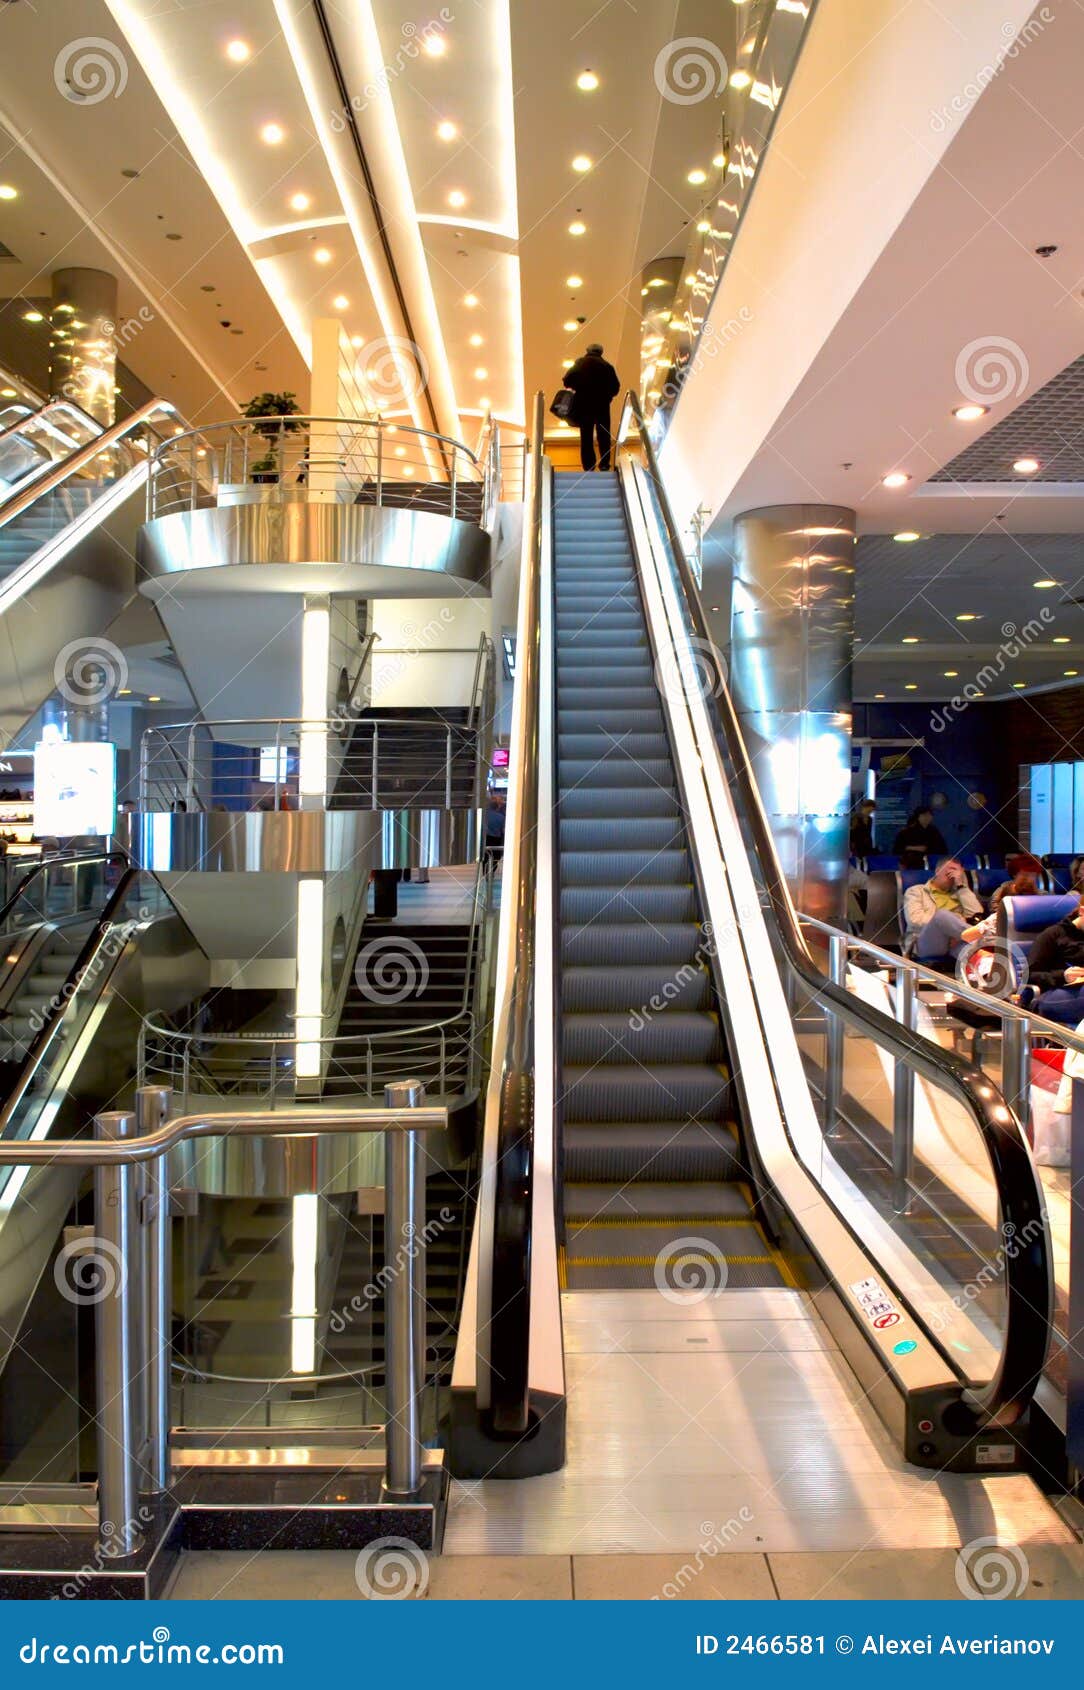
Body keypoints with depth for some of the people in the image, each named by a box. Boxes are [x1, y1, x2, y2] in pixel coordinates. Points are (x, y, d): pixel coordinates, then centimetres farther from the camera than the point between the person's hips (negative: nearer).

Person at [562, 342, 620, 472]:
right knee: (603, 435, 11)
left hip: (583, 404, 0)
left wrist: (576, 388, 11)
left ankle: (588, 466, 2)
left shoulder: (580, 363, 2)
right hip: (602, 404, 0)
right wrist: (606, 395, 14)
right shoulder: (607, 366, 3)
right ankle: (604, 464, 8)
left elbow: (567, 380, -6)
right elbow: (616, 387, -2)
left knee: (586, 436, 6)